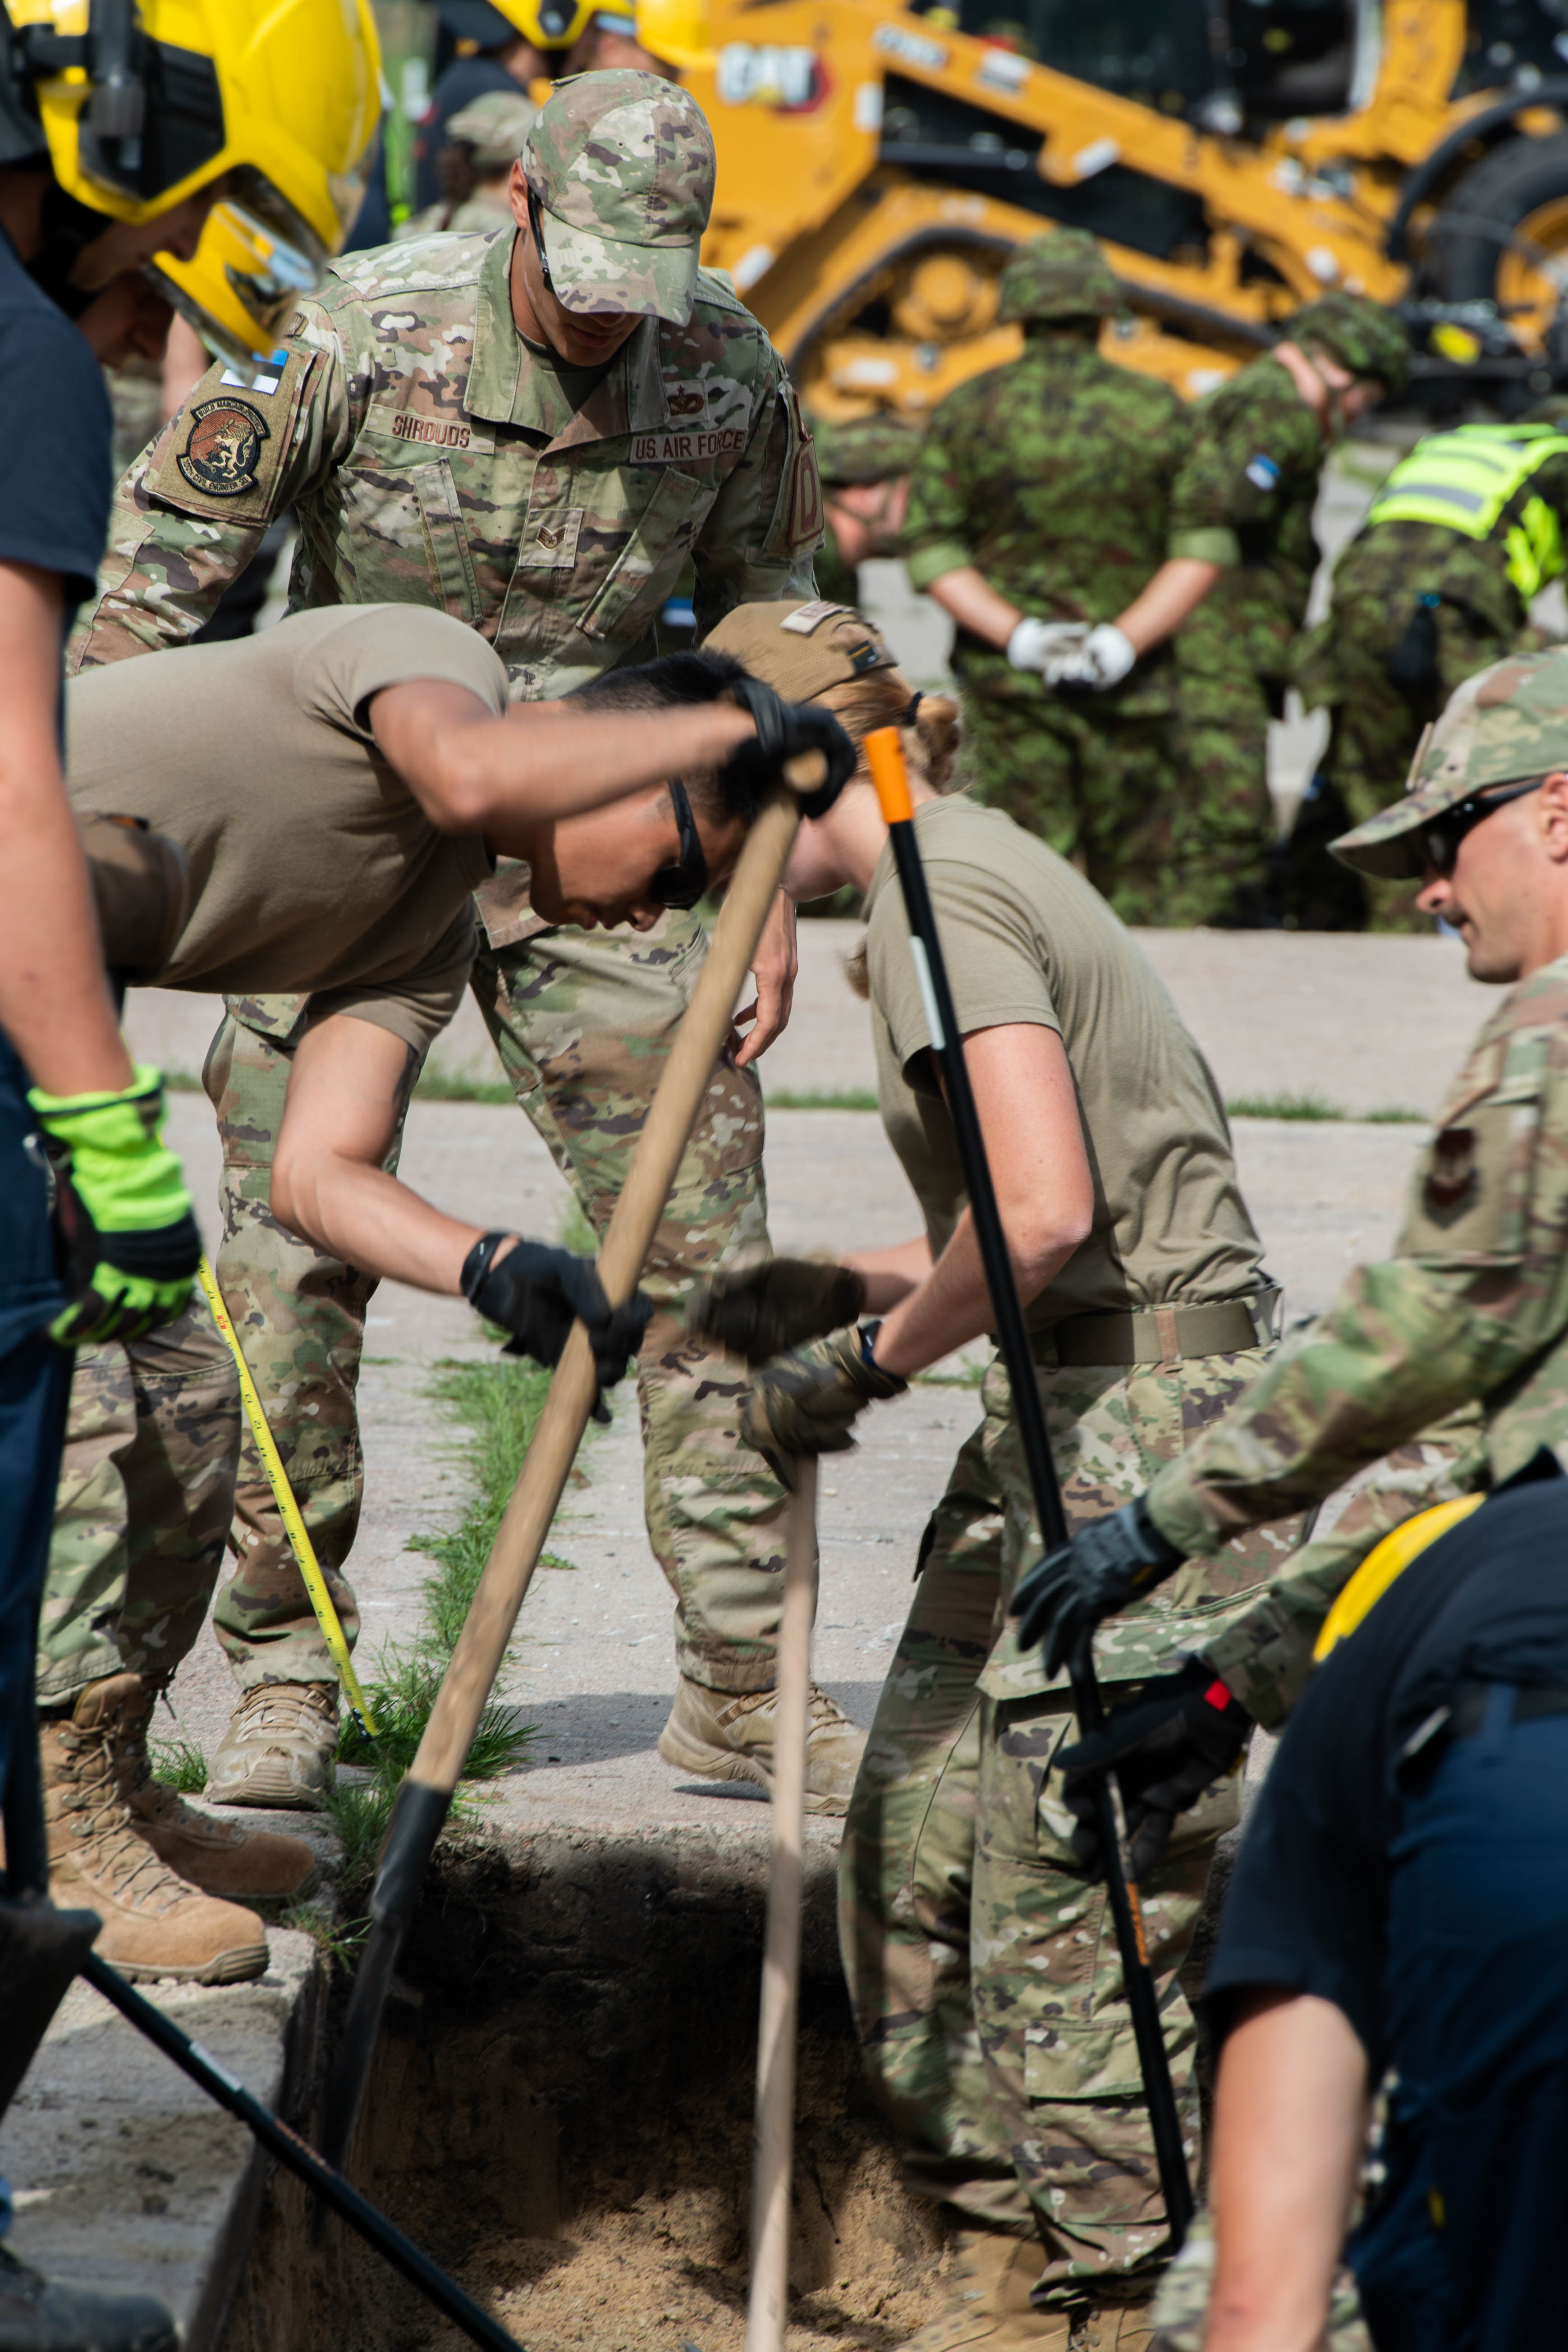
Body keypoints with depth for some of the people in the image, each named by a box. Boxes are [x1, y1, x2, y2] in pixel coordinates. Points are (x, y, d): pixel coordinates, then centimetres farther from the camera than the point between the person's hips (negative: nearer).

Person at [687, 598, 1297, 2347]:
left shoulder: (943, 890, -13)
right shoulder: (970, 870, 18)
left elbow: (1044, 1215, -23)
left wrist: (871, 1359, -9)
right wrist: (837, 1292, 15)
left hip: (1148, 1431, -10)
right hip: (1082, 1423, 10)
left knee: (1069, 1898, -8)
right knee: (915, 1841, 10)